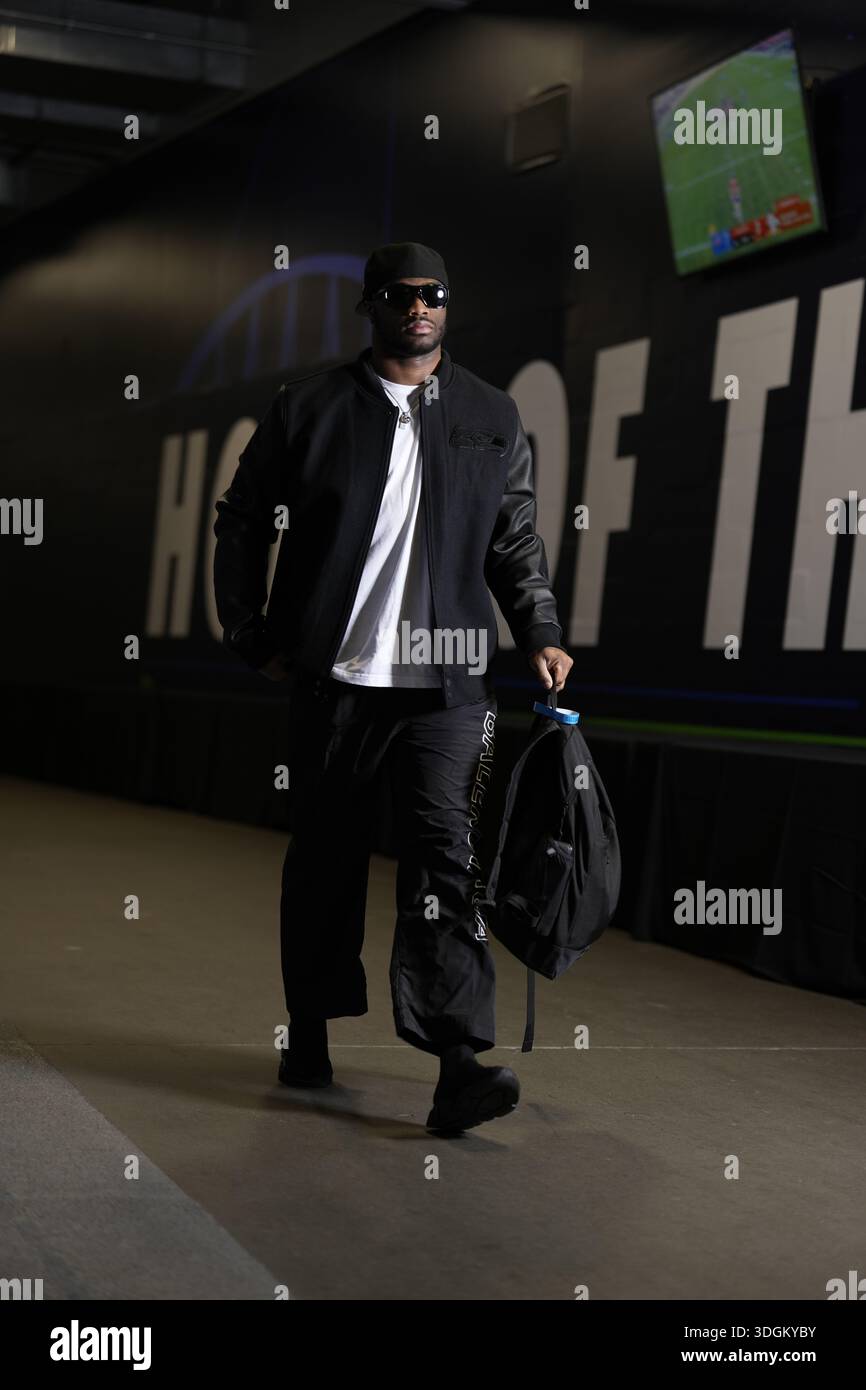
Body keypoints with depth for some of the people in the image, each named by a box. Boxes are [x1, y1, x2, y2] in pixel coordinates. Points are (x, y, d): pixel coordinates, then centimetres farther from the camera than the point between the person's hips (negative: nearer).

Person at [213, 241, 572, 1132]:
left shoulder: (492, 418, 12)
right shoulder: (308, 408, 4)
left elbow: (515, 542, 16)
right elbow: (242, 522, 9)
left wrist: (540, 633, 3)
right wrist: (252, 638, 3)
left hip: (446, 682, 0)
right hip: (331, 676, 0)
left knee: (446, 858, -10)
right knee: (324, 858, 9)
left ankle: (459, 1066, -16)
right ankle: (309, 1034, 26)